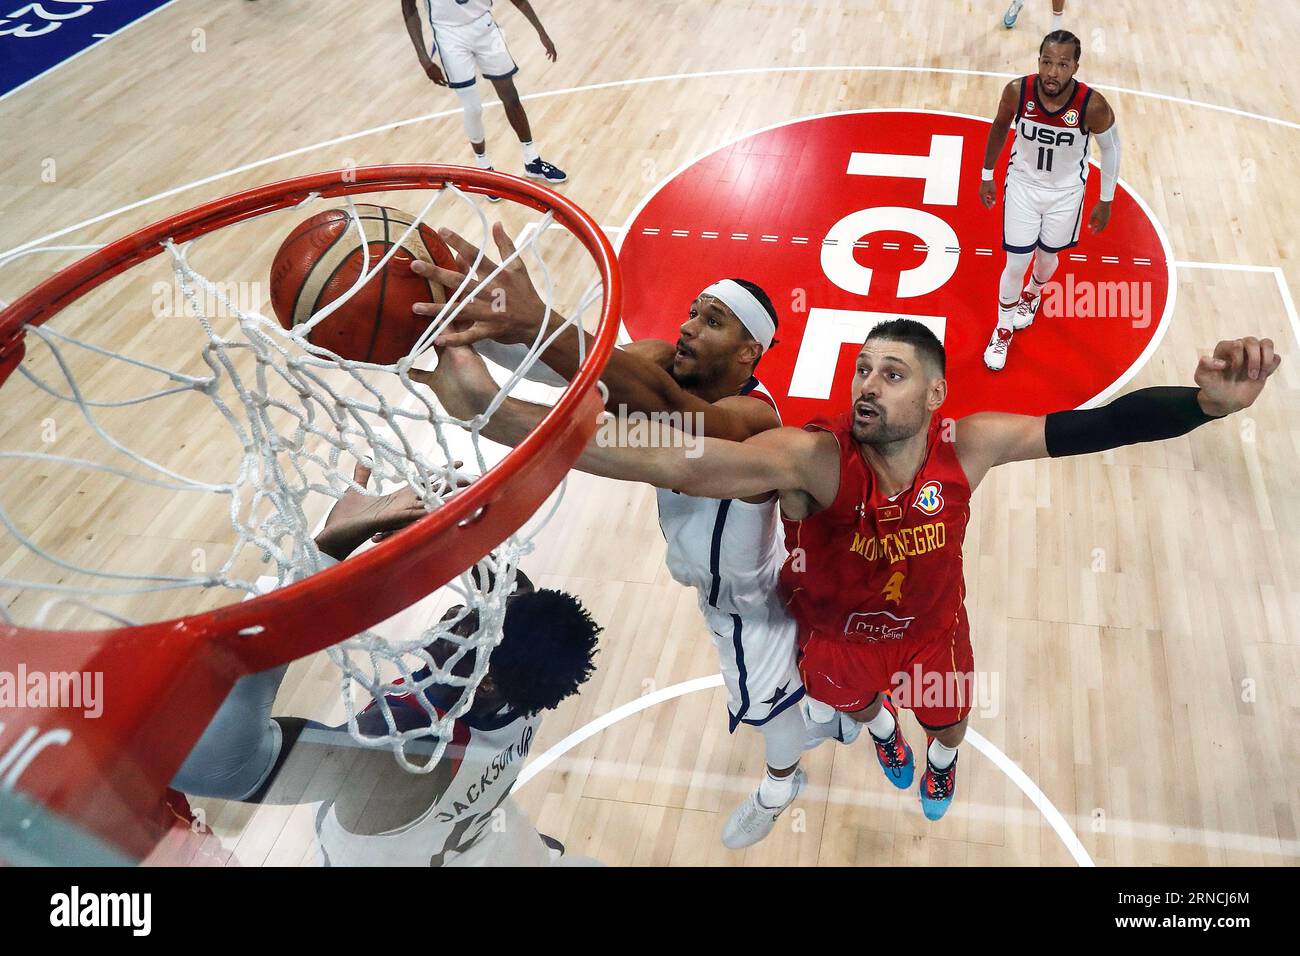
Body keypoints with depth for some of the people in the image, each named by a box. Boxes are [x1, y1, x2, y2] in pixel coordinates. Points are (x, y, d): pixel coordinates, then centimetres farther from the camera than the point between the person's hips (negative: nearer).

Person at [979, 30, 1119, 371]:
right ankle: (1003, 328, 28)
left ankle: (1032, 294, 56)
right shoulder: (1017, 91, -25)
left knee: (1047, 257, 20)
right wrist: (987, 175, 7)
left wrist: (1105, 202, -2)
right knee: (1016, 264, 3)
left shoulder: (1093, 106, -29)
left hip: (1066, 193, 0)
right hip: (1023, 184, 0)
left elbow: (1111, 148, -9)